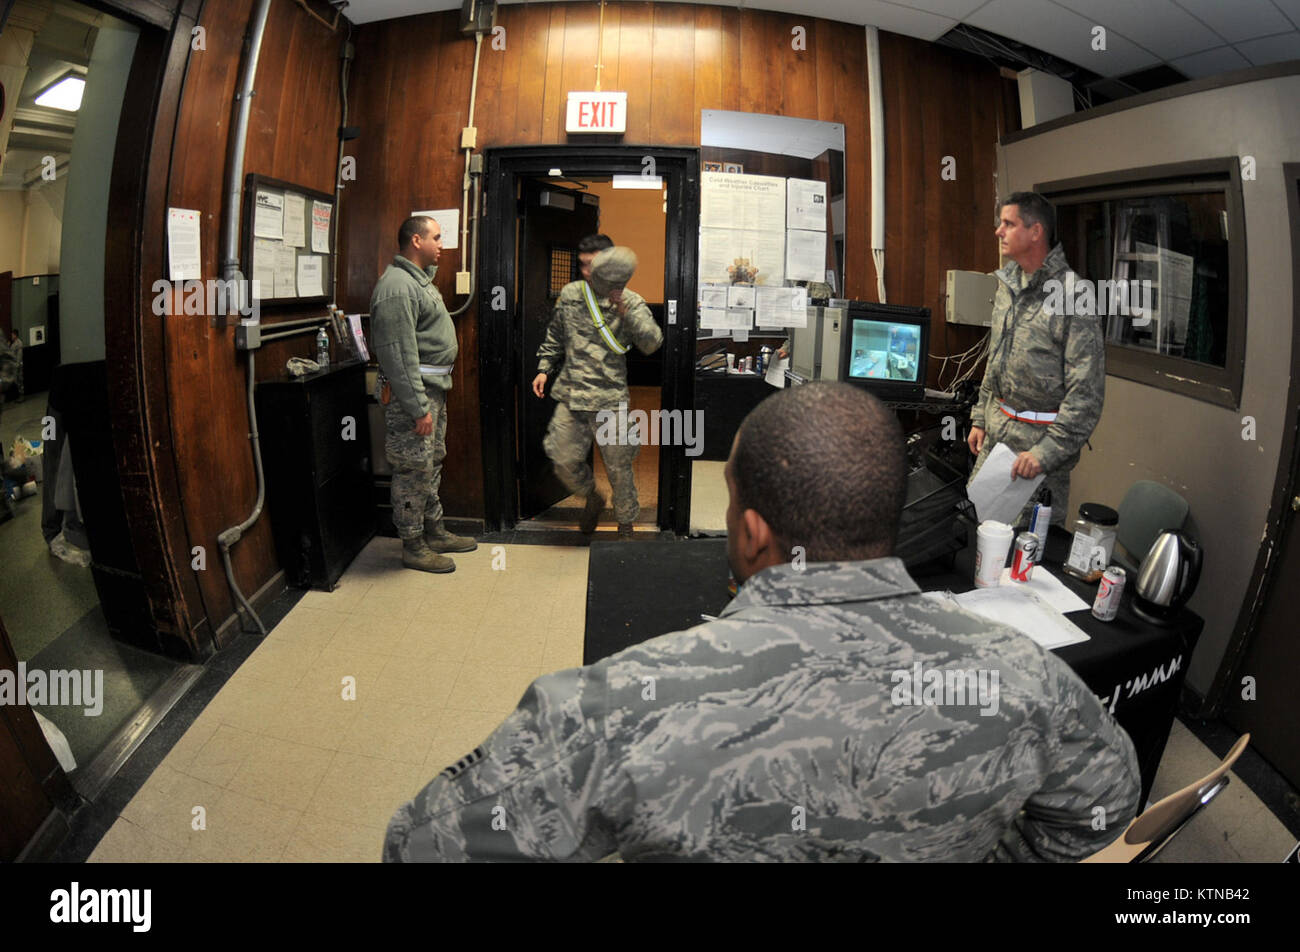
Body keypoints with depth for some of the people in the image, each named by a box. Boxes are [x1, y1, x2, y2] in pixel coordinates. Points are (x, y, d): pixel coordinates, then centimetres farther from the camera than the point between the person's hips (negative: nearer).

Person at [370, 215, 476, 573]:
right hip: (412, 390, -11)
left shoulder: (420, 279, 16)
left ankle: (435, 533, 30)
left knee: (432, 464, 18)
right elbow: (399, 354, -23)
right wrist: (418, 408, -24)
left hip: (433, 387, 11)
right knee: (413, 469, -2)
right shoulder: (397, 286, -18)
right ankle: (413, 547, 9)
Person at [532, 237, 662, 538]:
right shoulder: (570, 294, 10)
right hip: (572, 395, 4)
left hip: (610, 399, -3)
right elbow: (555, 336, 24)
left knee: (619, 467, 3)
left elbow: (652, 343, -15)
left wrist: (625, 310, -23)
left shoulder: (630, 301, -2)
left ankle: (626, 527, 23)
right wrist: (544, 368, 16)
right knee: (564, 460, 2)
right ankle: (592, 498, 33)